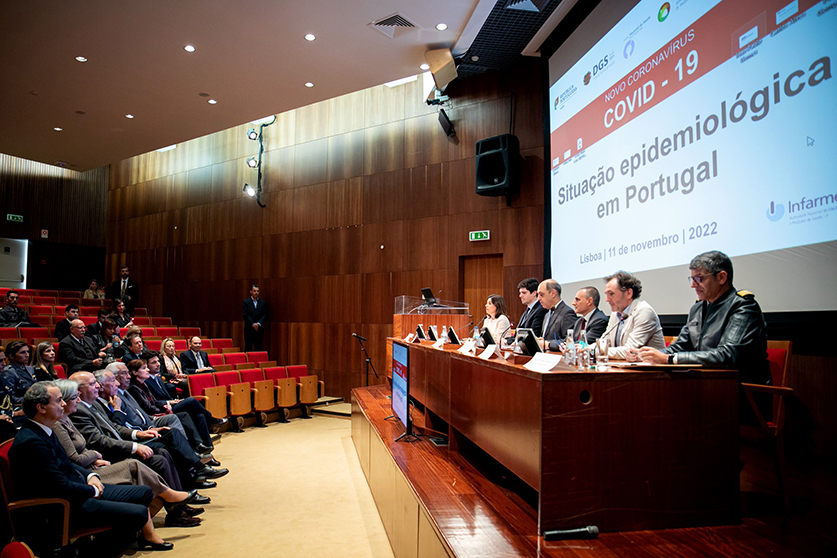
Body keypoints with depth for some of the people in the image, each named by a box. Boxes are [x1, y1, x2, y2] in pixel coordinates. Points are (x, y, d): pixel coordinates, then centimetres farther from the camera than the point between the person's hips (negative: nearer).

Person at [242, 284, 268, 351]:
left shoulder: (263, 303, 10)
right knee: (248, 349, -1)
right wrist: (253, 324, -15)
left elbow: (265, 315, 3)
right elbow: (245, 315, -6)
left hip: (259, 329, 2)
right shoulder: (246, 302, 3)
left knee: (258, 349, 4)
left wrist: (258, 323, -12)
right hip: (249, 329, -2)